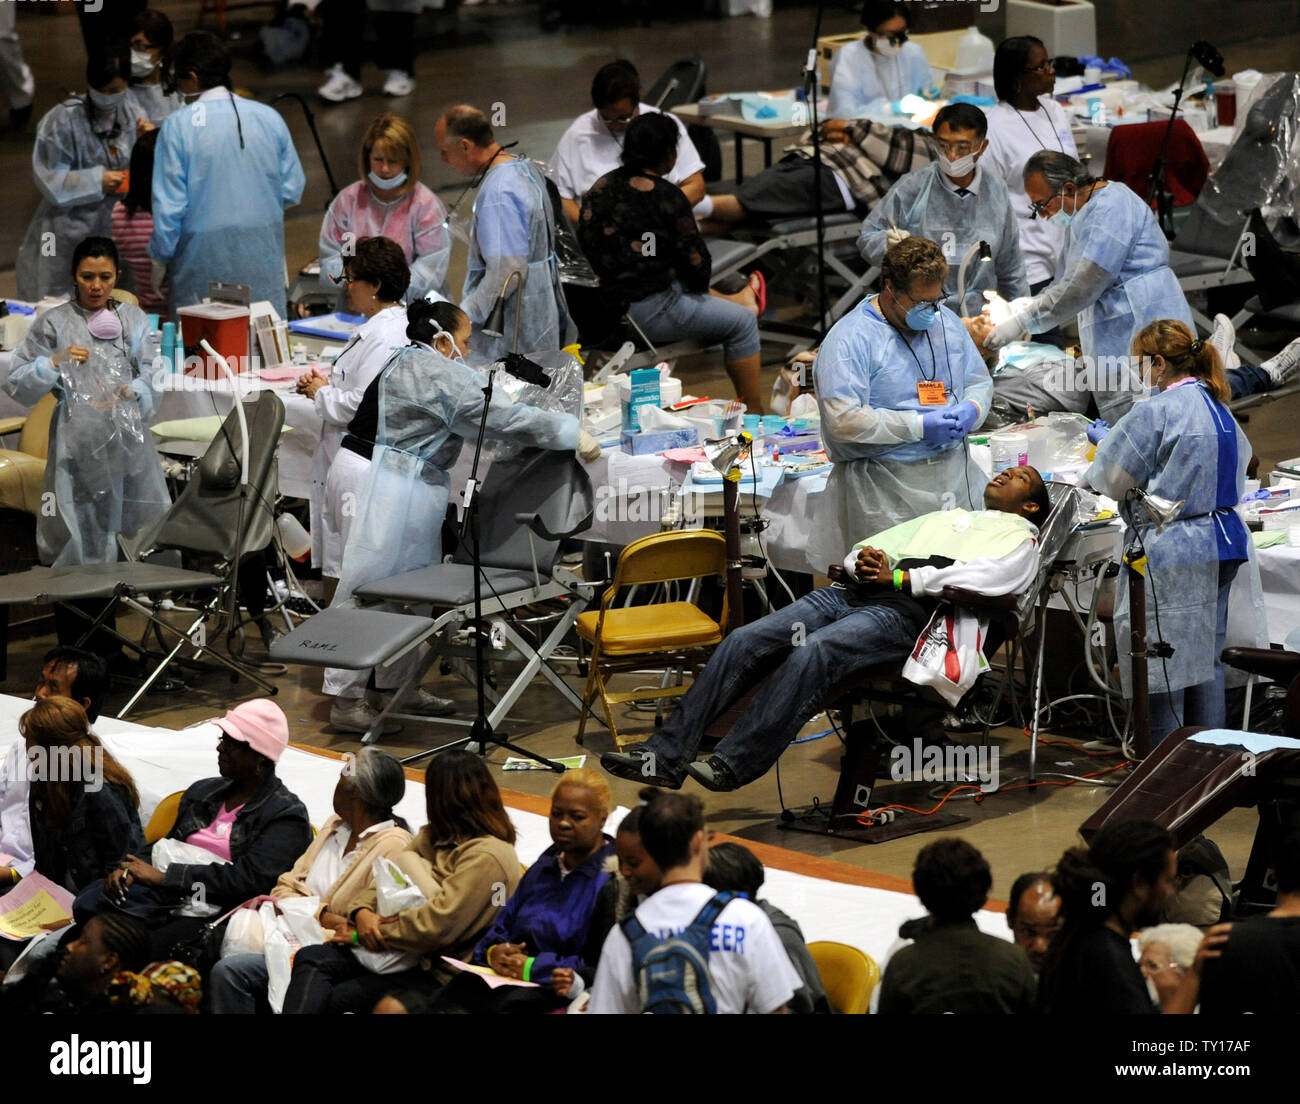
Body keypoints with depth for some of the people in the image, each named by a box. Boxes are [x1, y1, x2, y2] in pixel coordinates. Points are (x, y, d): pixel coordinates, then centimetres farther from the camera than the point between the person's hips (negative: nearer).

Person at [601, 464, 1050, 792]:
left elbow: (989, 578, -6)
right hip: (848, 593, 7)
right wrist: (863, 558, 5)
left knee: (812, 652, -35)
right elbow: (876, 543, 31)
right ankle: (665, 756, -21)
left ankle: (733, 765, -39)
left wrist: (900, 578, -9)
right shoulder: (945, 517, 39)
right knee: (744, 641, -16)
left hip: (902, 610, -7)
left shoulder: (1020, 537, 17)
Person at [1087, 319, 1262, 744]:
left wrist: (1107, 439, 15)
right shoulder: (1219, 408, 10)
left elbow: (1112, 478, -9)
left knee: (1162, 659, -2)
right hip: (1223, 545, 8)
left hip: (1169, 554, -8)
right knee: (1207, 654, 15)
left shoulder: (1155, 413, -16)